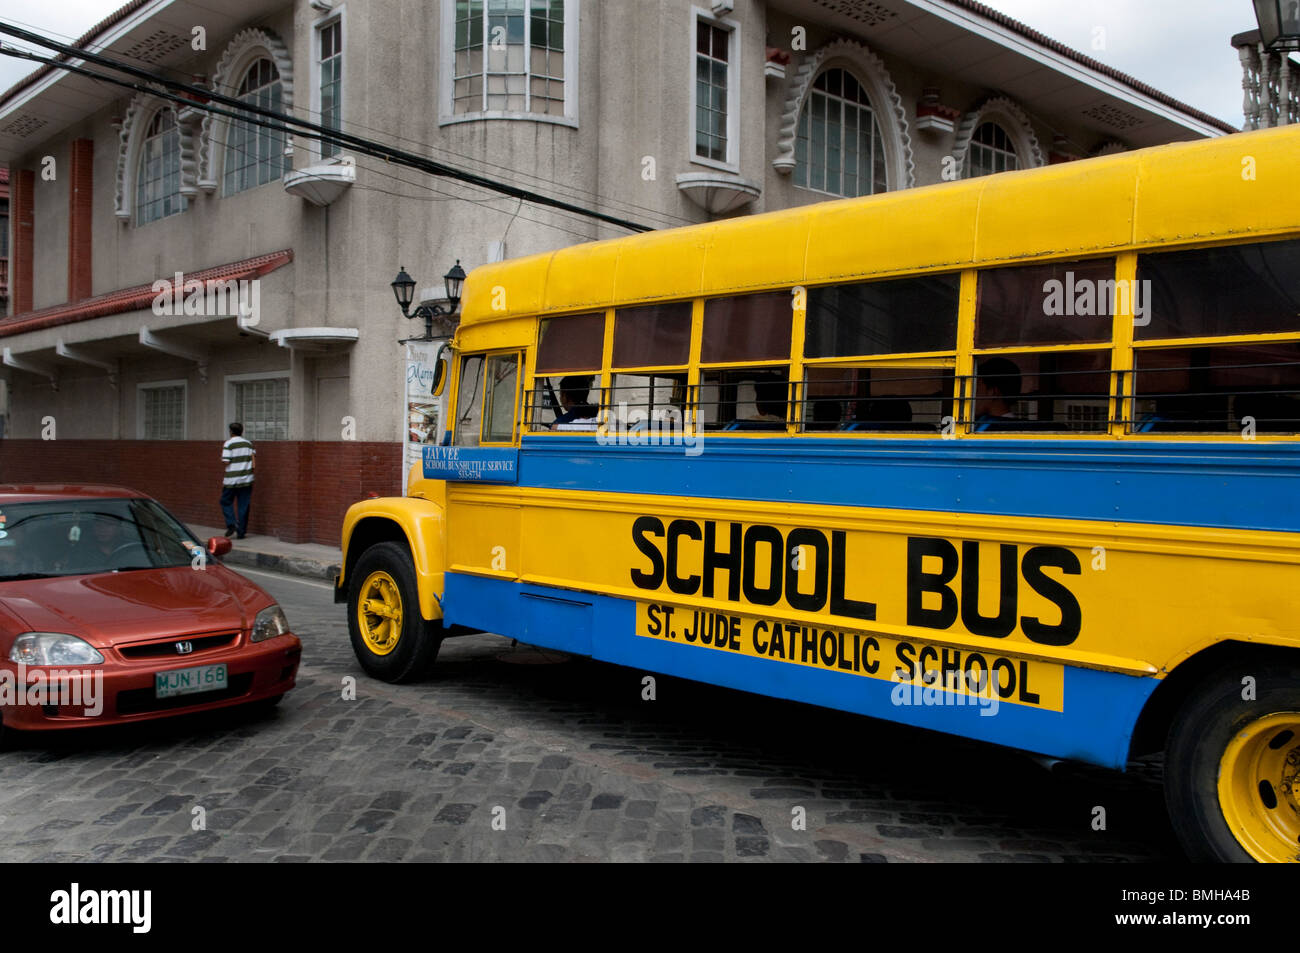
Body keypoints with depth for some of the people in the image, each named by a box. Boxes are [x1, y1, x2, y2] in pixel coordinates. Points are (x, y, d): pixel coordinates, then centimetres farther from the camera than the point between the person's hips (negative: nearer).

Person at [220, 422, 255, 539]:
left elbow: (226, 462, -12)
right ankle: (241, 532, 5)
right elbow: (254, 459, 2)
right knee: (243, 506, 5)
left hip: (232, 480, -4)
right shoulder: (248, 444, 8)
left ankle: (231, 524, -6)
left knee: (226, 502, 12)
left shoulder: (228, 444, -6)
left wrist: (221, 458, 9)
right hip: (247, 479, 4)